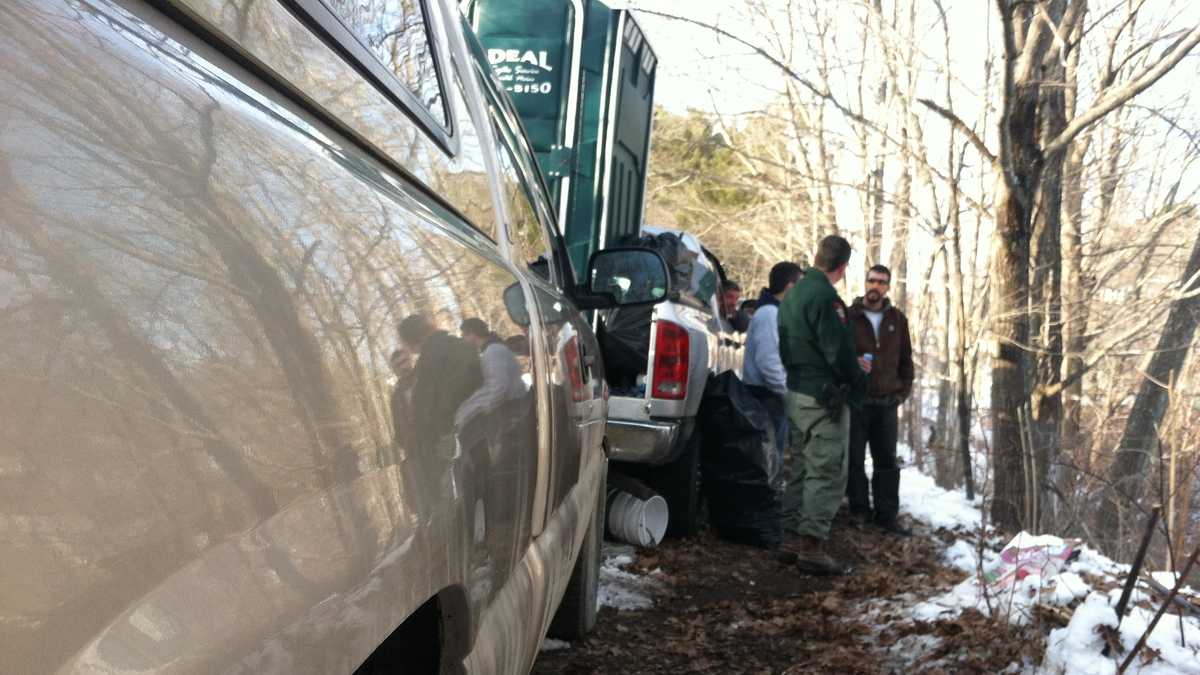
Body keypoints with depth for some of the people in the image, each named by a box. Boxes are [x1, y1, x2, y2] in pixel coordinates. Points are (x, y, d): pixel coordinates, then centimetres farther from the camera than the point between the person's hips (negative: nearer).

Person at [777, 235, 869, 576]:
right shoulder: (824, 296, -19)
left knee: (803, 468, 17)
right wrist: (858, 375, 1)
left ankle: (795, 536, 23)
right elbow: (838, 351, -20)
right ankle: (812, 547, -4)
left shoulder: (794, 293, 12)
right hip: (824, 397, -10)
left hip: (797, 392, 10)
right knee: (827, 473, -5)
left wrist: (851, 366, 18)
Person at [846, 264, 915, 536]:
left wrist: (903, 391, 6)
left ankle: (887, 515, 11)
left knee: (887, 461, 5)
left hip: (887, 402, 3)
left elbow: (905, 358, 14)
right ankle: (859, 509, 15)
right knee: (854, 459, 3)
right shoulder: (849, 316, -2)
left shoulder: (897, 319, 8)